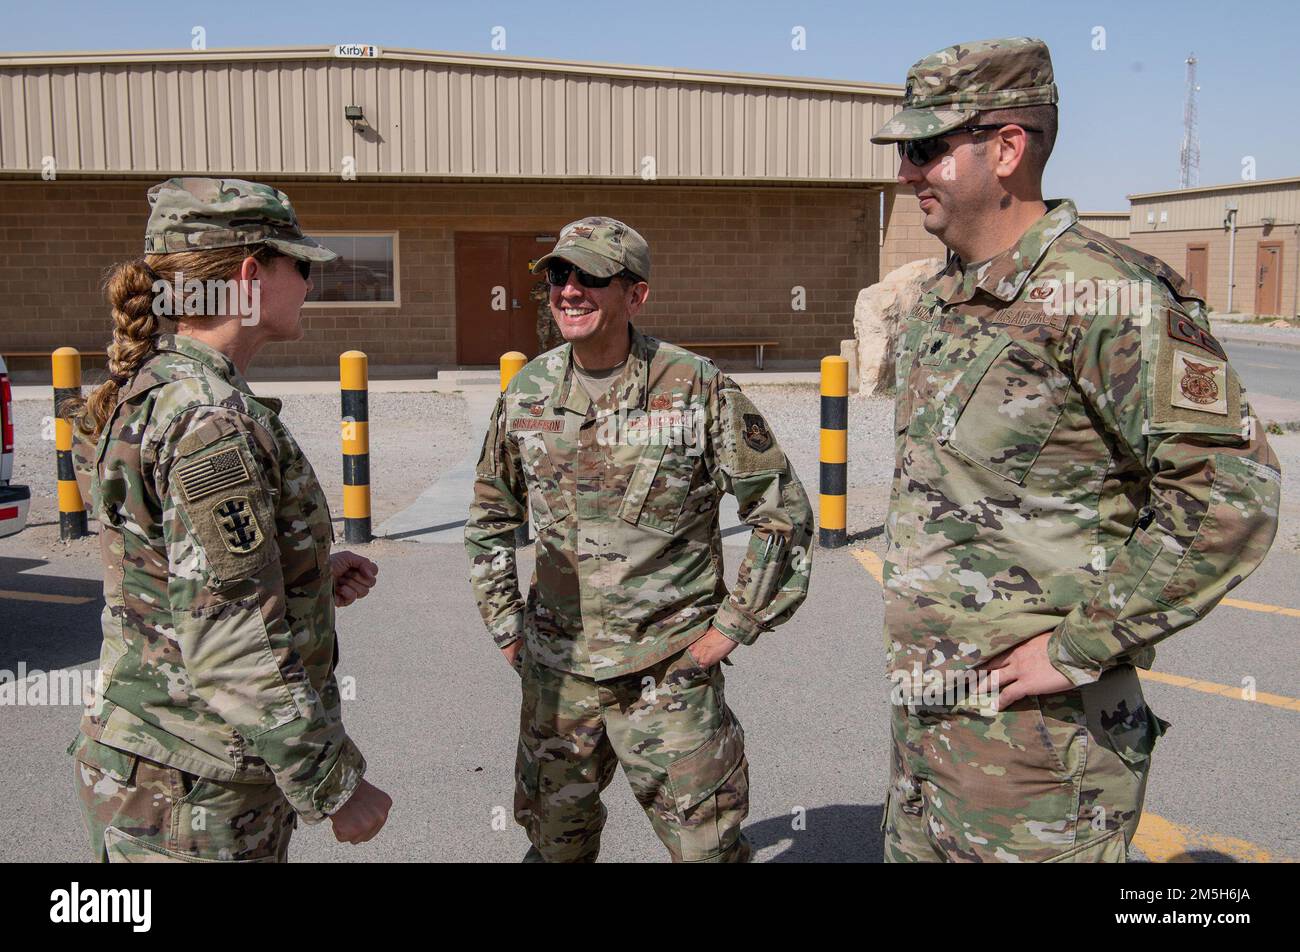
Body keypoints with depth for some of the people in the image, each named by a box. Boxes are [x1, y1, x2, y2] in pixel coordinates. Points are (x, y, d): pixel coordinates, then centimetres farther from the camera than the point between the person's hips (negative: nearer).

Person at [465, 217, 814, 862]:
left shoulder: (698, 390, -10)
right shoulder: (526, 394, 2)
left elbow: (783, 512, -4)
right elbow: (490, 517, 16)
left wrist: (732, 626, -6)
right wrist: (504, 625, 10)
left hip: (671, 668, -3)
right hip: (557, 665, 4)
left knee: (704, 845, 6)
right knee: (554, 840, 17)